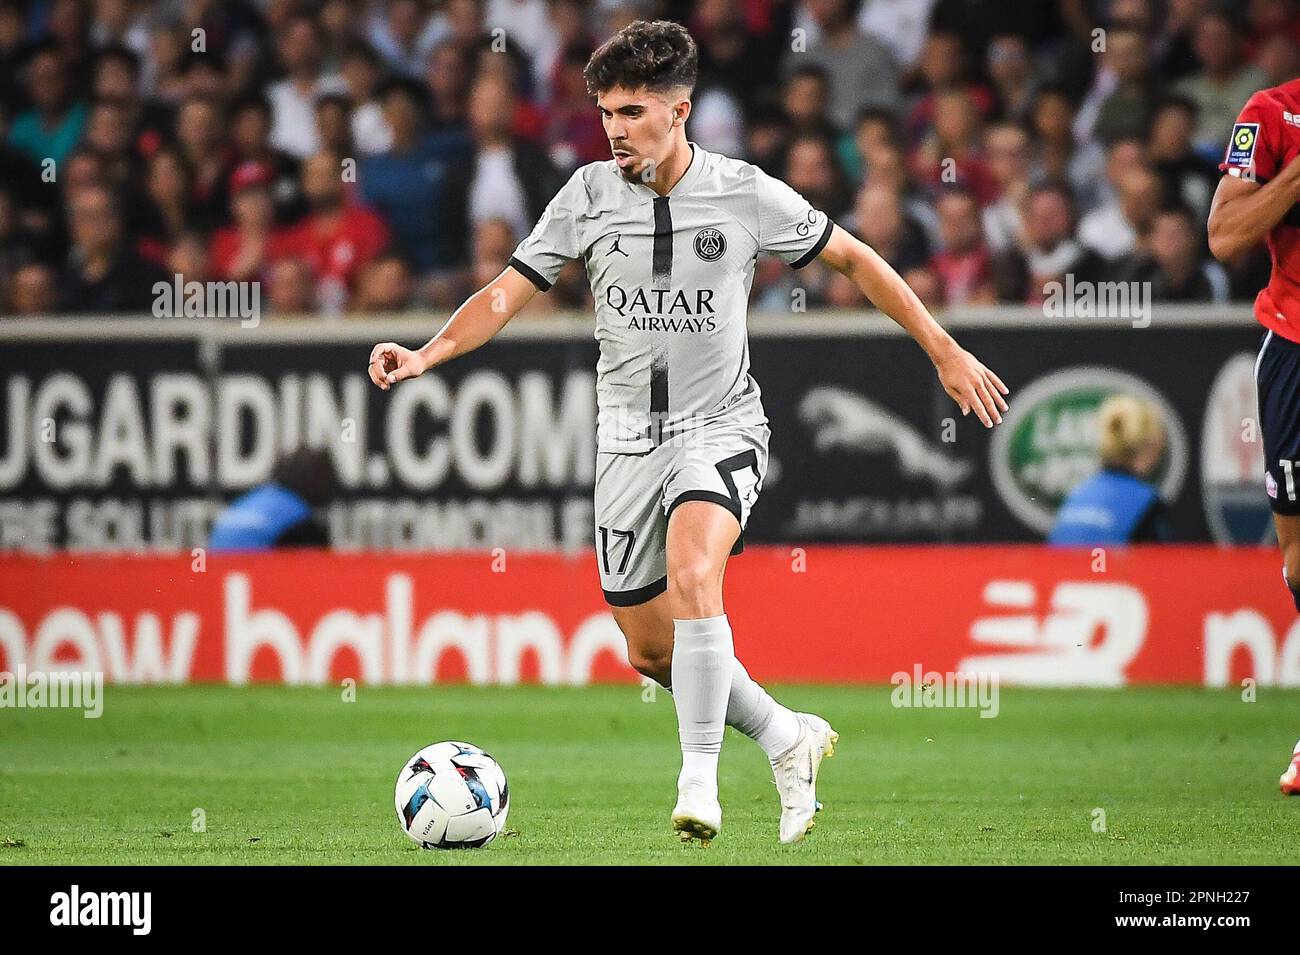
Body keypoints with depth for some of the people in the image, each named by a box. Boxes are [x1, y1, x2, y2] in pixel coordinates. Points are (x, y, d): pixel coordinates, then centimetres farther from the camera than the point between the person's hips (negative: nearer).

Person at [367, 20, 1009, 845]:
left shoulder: (746, 195, -8)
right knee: (653, 652, 6)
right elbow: (508, 293, -3)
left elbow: (855, 259, 3)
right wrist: (425, 354, -20)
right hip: (629, 440, 4)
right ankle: (787, 738, 31)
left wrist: (947, 353, 3)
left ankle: (699, 779, -29)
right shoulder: (589, 196, -4)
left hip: (721, 429, -4)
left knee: (692, 568, -32)